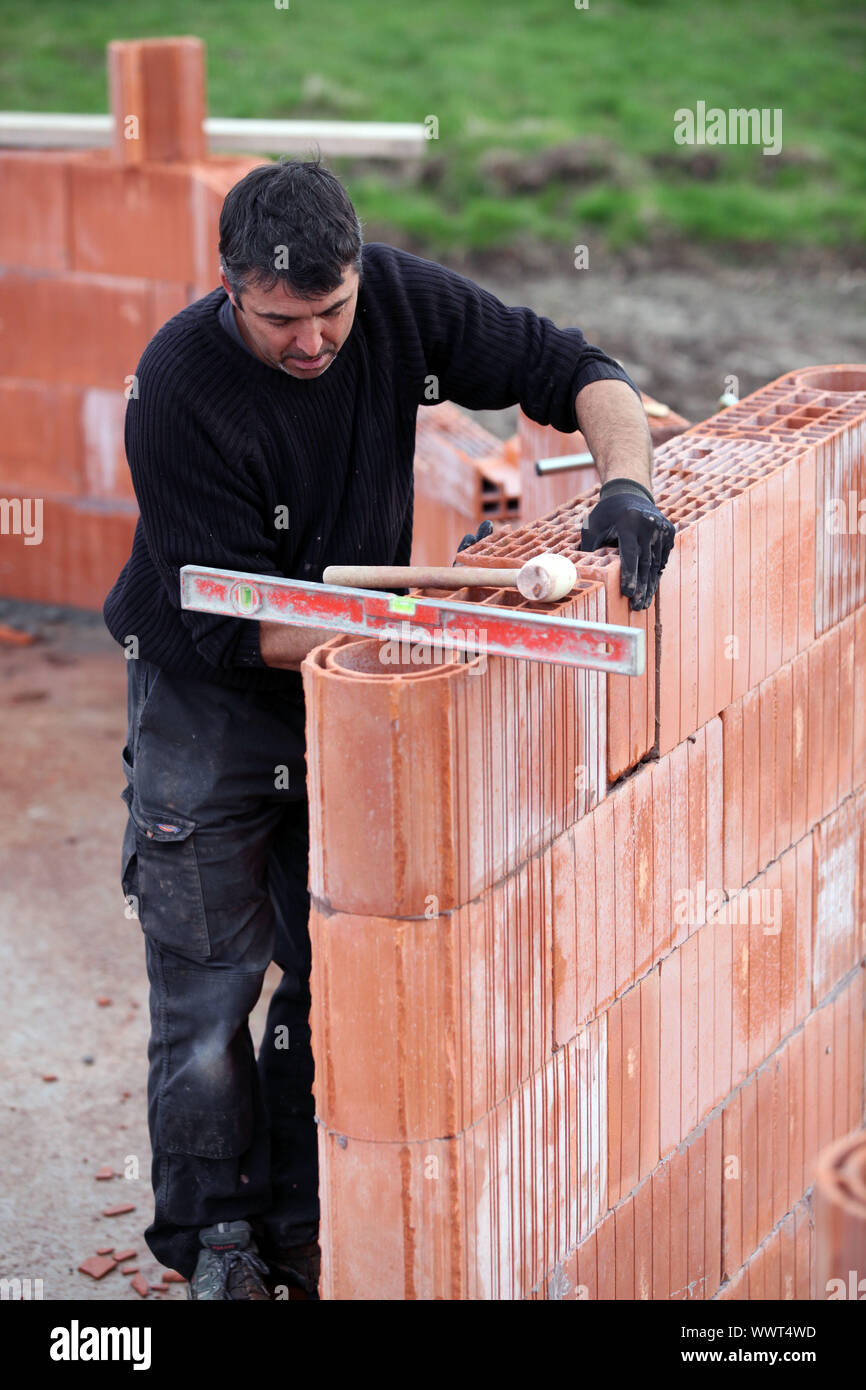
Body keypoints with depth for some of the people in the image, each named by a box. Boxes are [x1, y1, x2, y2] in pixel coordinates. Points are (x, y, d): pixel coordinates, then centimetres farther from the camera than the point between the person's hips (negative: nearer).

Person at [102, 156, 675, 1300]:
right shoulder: (179, 389, -26)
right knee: (210, 981, -2)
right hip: (210, 702, -4)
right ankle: (213, 1241, 16)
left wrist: (627, 483, -26)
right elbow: (231, 623, -25)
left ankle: (299, 1228, 22)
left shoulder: (401, 299, -15)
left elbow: (574, 369, -7)